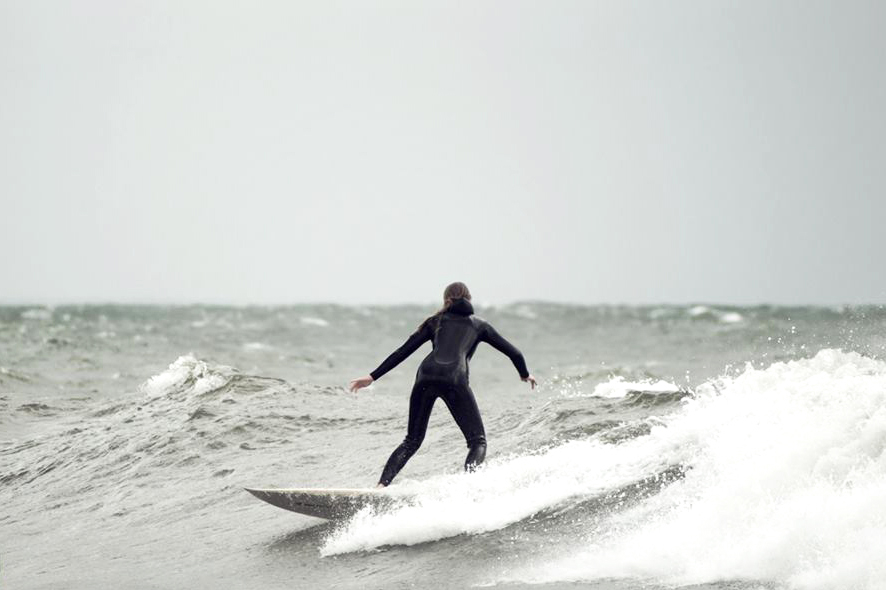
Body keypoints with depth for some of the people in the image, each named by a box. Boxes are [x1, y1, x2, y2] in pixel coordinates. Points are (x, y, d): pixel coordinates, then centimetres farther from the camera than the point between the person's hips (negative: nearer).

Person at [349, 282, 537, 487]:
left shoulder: (436, 321, 27)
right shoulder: (479, 325, 25)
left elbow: (403, 351, 21)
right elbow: (513, 352, 26)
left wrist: (372, 377, 22)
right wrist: (525, 374, 46)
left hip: (426, 376, 2)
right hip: (454, 378, -2)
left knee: (412, 441, 14)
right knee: (478, 441, 4)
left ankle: (382, 484, -4)